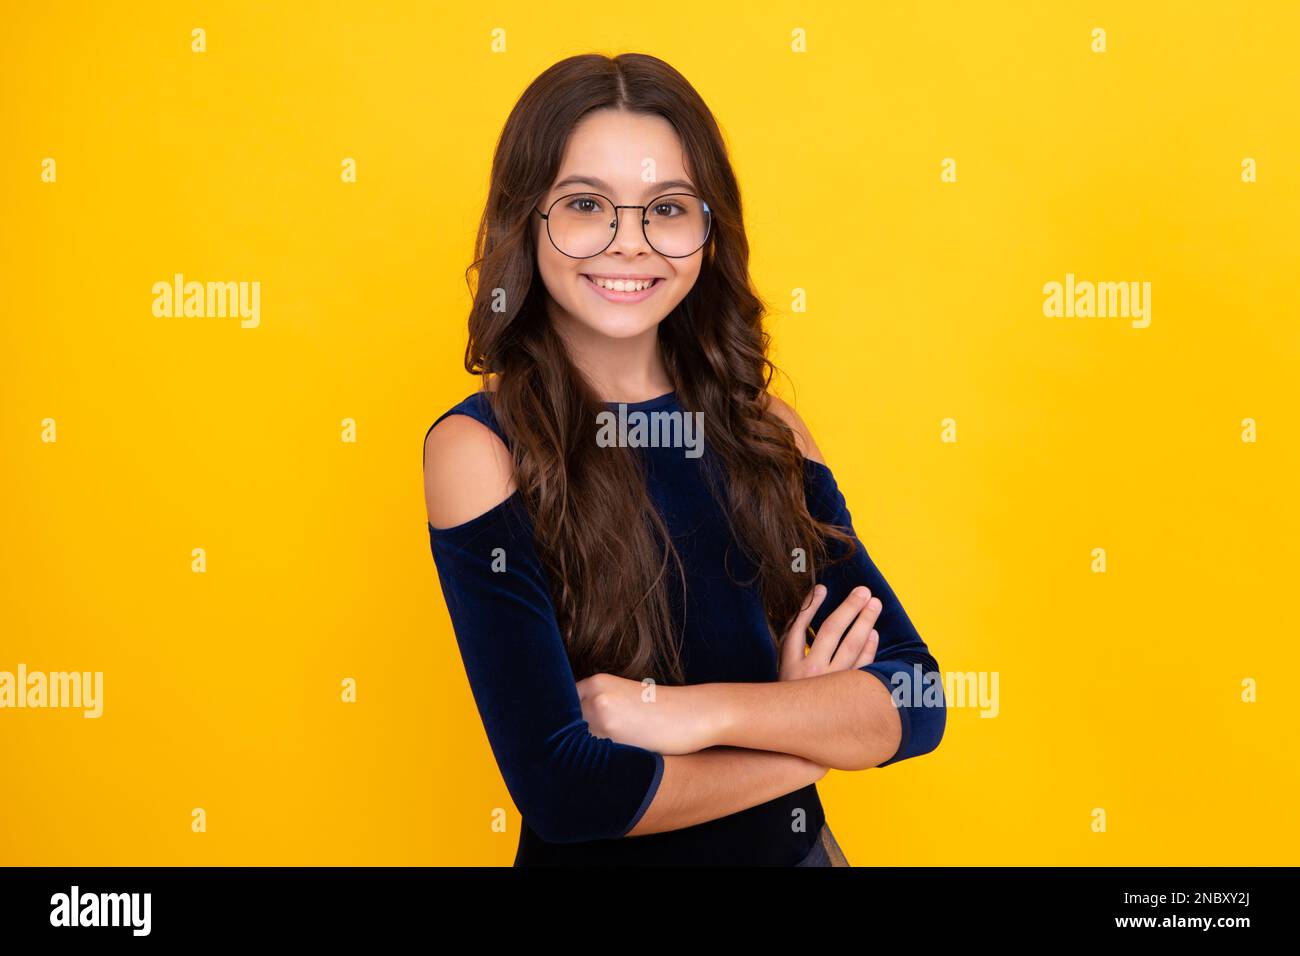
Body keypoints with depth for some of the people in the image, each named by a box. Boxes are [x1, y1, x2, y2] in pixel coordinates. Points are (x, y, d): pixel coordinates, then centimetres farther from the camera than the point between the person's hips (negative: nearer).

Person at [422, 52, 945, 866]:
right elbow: (562, 788, -24)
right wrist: (816, 730, -14)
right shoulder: (477, 449, -17)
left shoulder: (763, 426, -5)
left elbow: (918, 699, -10)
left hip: (792, 844, 4)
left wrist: (703, 711, -24)